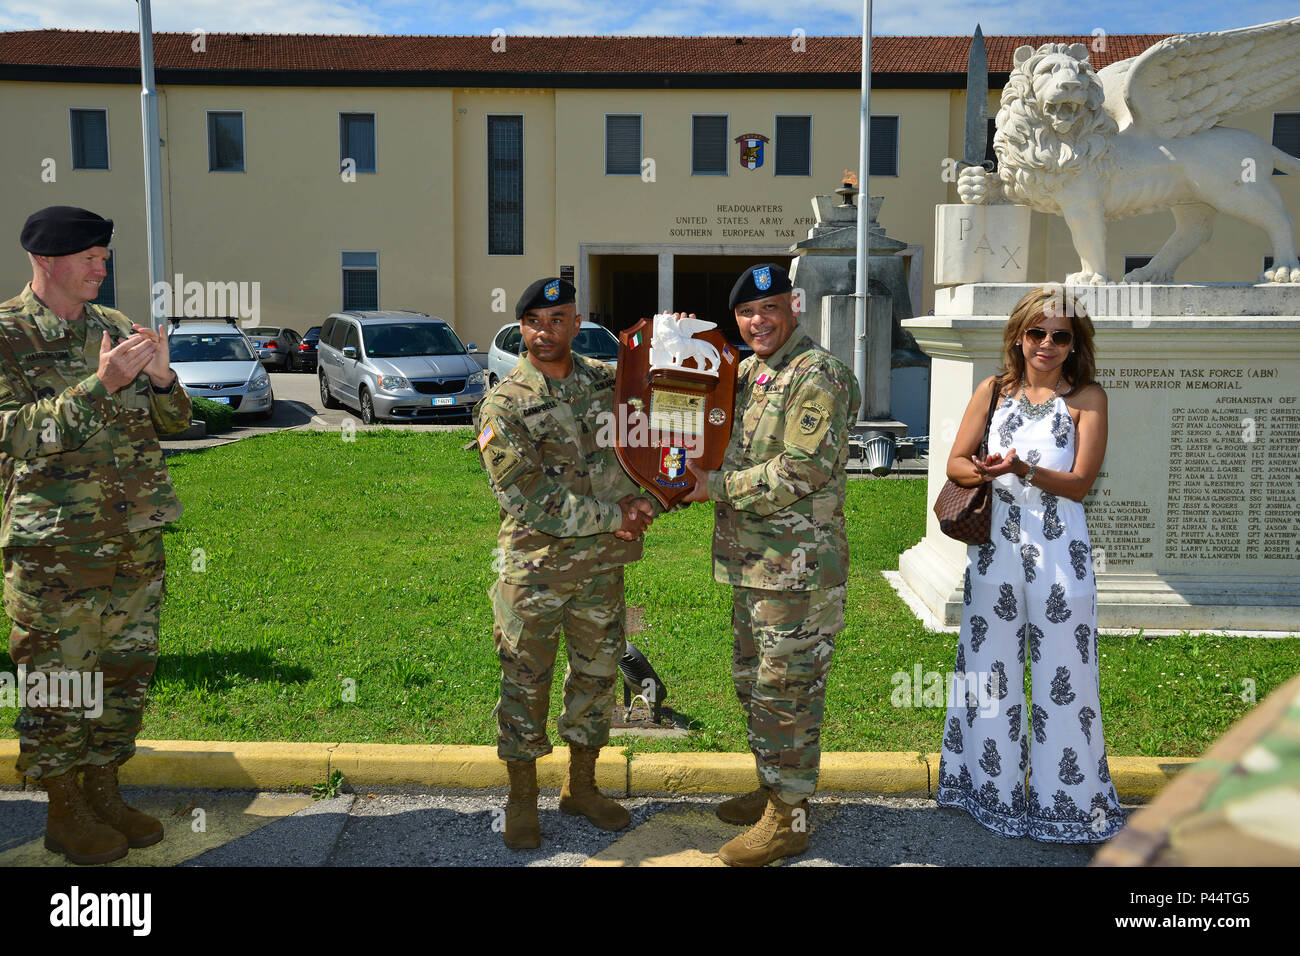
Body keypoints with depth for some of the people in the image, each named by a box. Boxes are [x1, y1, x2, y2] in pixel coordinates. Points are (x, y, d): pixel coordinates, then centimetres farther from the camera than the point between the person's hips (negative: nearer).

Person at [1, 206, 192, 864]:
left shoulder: (118, 329, 9)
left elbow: (174, 421, 10)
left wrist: (160, 377, -12)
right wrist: (100, 385, -26)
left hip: (136, 542, 6)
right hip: (54, 550, -5)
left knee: (127, 674, 13)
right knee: (56, 686, 5)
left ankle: (103, 791, 30)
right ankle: (64, 812, 22)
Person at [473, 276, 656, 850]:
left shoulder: (607, 382, 4)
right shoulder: (503, 406, -11)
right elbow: (527, 500, -17)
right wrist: (612, 515, -17)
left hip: (604, 563, 5)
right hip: (536, 565, -4)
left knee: (597, 673, 14)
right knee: (526, 681, 6)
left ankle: (581, 787, 32)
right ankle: (522, 801, 23)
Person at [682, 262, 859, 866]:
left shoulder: (818, 376, -14)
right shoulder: (745, 374, 14)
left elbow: (801, 472, -21)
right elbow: (730, 453, 25)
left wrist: (718, 487, -15)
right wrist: (680, 485, 5)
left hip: (798, 566, -9)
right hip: (751, 563, 9)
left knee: (787, 690, -1)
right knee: (752, 681, 19)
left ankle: (789, 820, 12)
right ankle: (772, 789, 36)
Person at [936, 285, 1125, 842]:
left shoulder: (1087, 398, 1)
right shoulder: (994, 391, 8)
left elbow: (1079, 483, -6)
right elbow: (955, 462, 7)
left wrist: (1021, 469, -22)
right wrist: (981, 471, -15)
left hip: (1058, 551, -2)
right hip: (996, 546, 3)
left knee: (1061, 673, 2)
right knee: (991, 667, 10)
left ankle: (1066, 798, 19)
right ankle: (995, 789, 27)